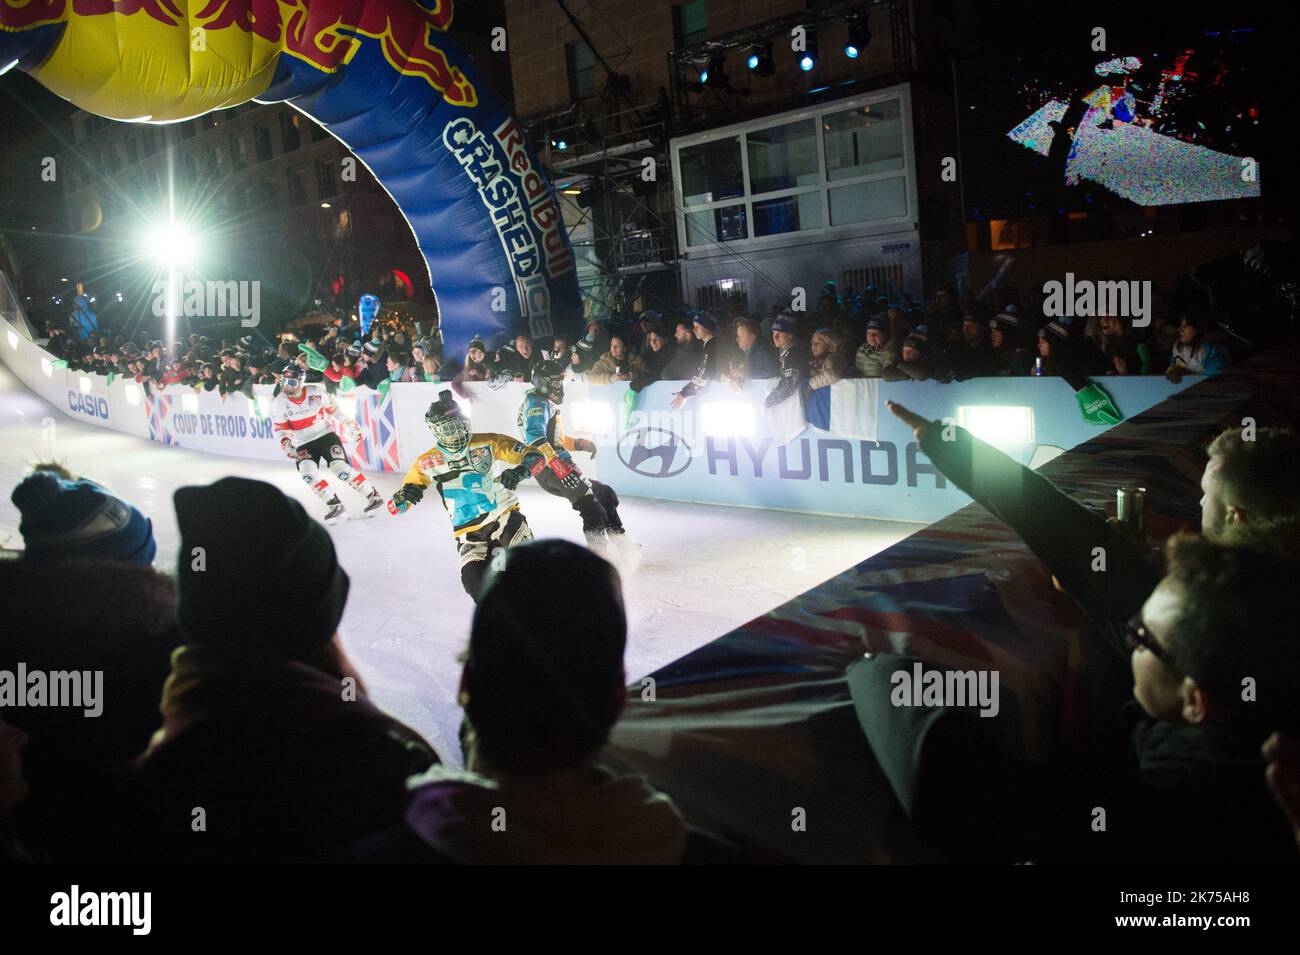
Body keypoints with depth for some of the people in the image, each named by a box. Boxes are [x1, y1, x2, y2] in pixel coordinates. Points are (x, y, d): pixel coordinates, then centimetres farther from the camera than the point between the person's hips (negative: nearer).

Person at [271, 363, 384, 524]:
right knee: (308, 471, -24)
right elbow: (281, 429, -2)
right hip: (303, 445, 2)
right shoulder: (279, 403, -8)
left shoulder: (316, 392, -12)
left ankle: (373, 496, -6)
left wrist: (352, 424, 8)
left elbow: (333, 409, 4)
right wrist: (285, 443, -22)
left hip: (325, 436, -2)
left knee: (340, 467, -20)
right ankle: (334, 505, -14)